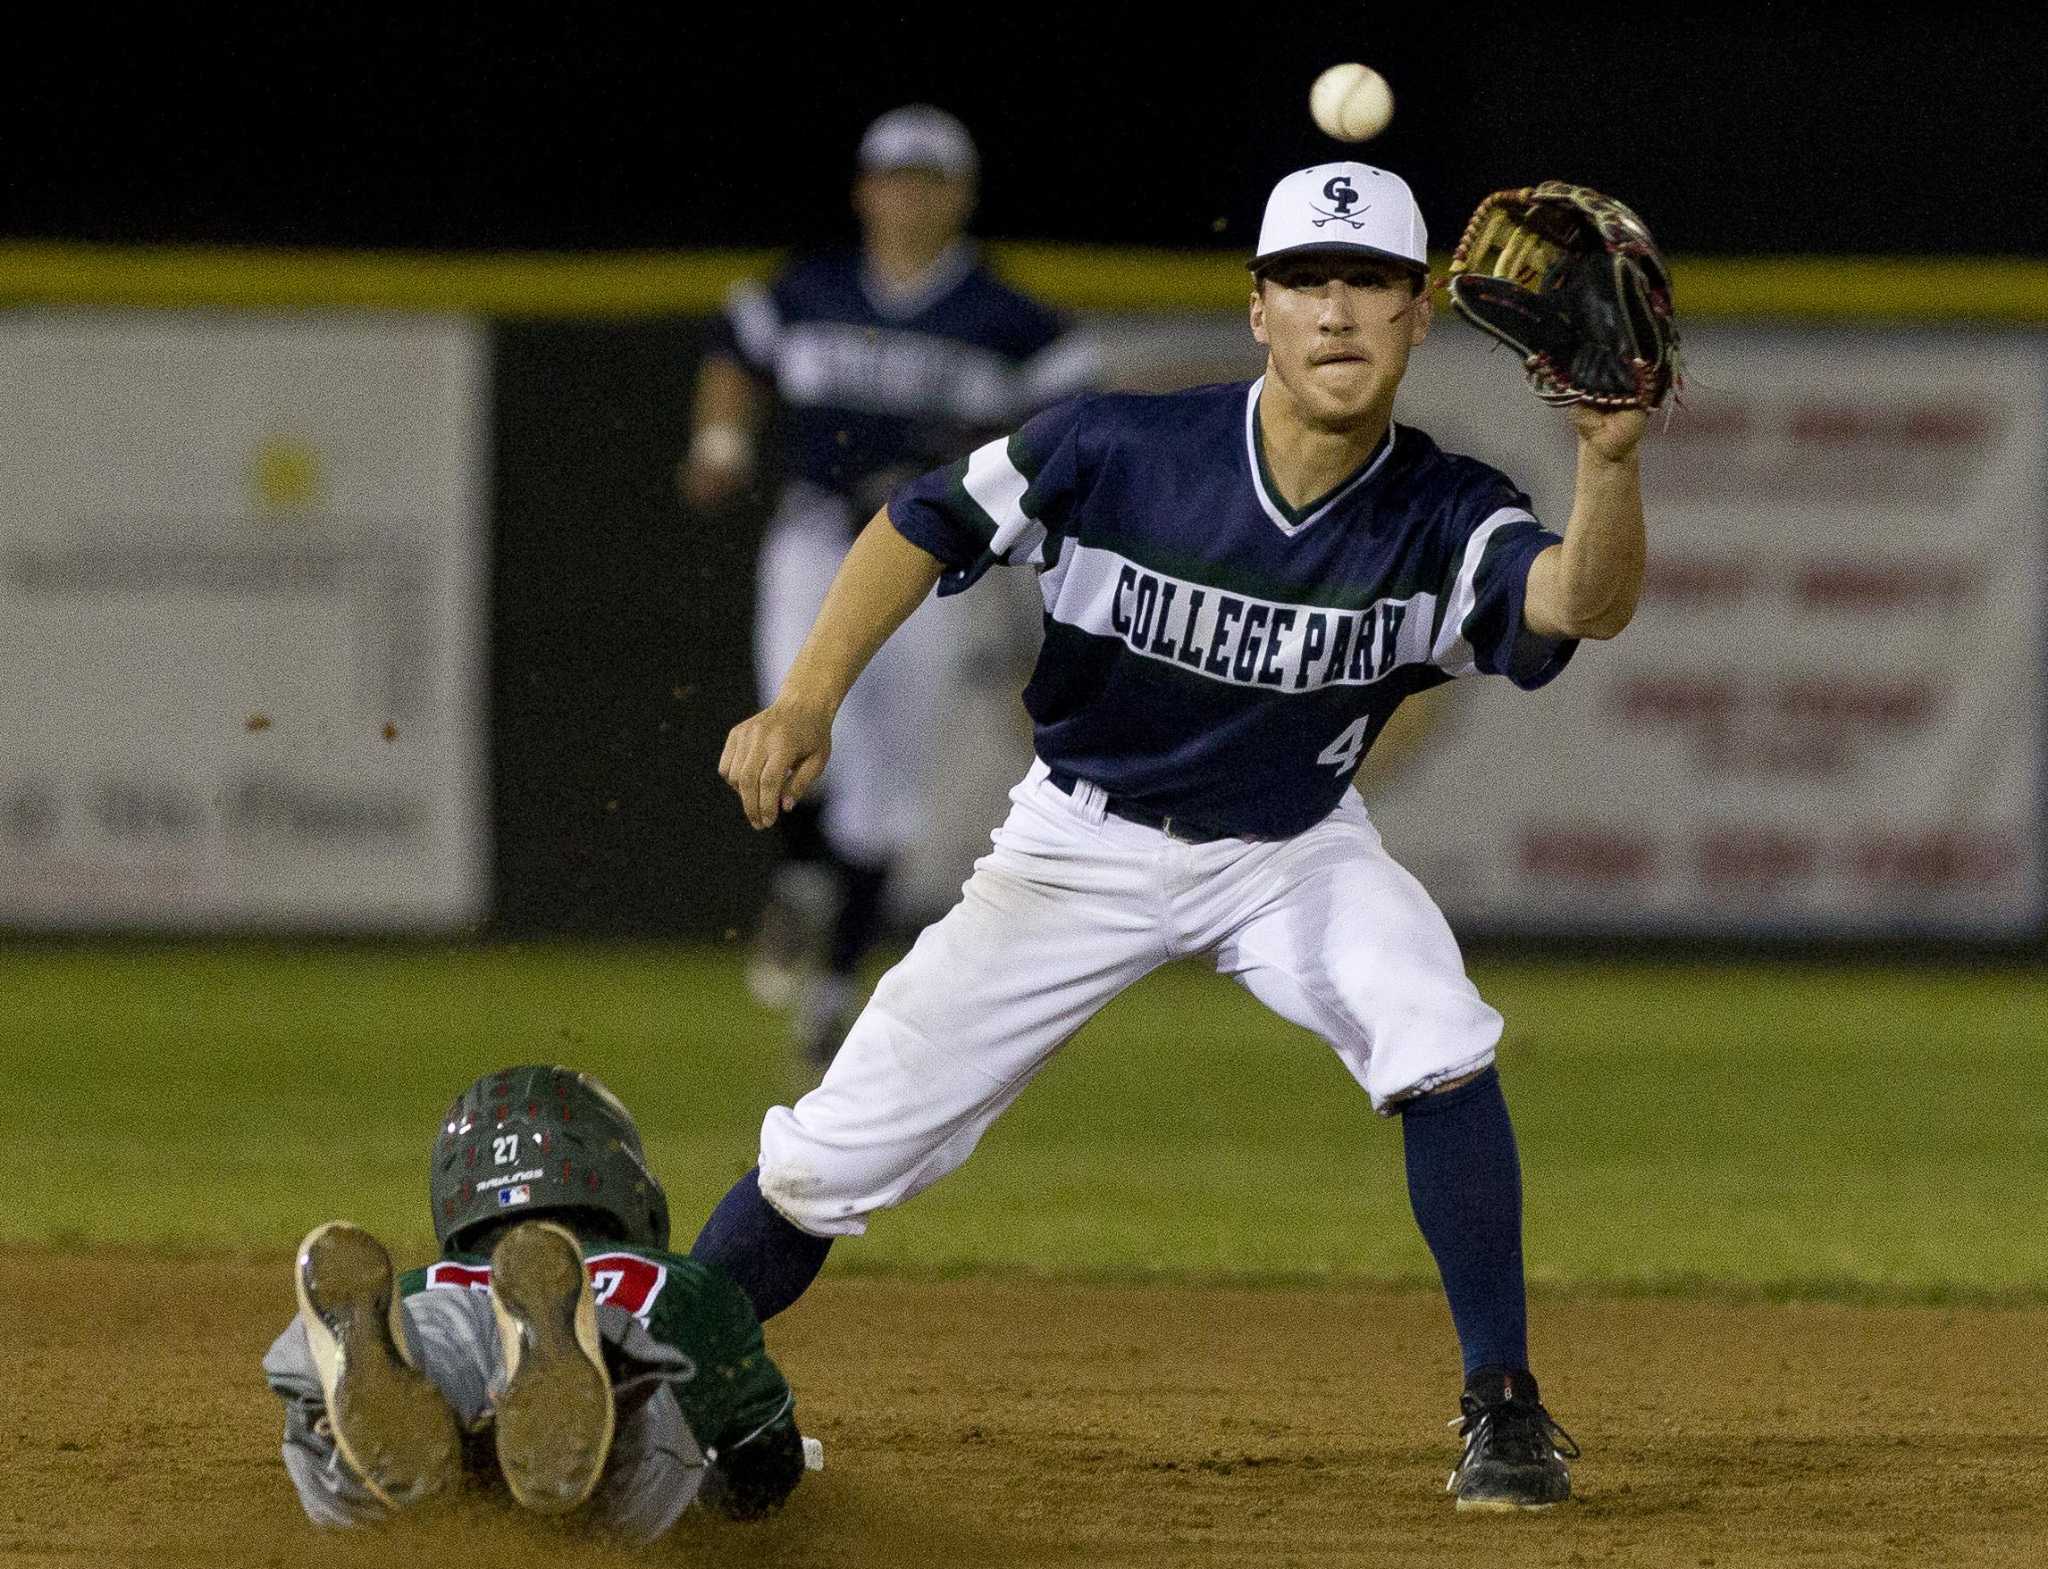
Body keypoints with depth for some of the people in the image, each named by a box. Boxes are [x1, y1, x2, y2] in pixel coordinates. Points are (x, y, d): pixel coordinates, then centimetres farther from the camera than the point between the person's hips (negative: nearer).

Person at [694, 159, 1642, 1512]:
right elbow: (928, 526, -11)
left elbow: (1587, 603, -38)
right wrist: (808, 701, -22)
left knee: (1439, 1043, -28)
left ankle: (1504, 1411, -13)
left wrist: (1610, 457, -57)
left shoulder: (1444, 522, -20)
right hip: (1085, 843, 0)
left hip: (1294, 849, 1)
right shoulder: (1120, 451, -22)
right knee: (836, 1155, -6)